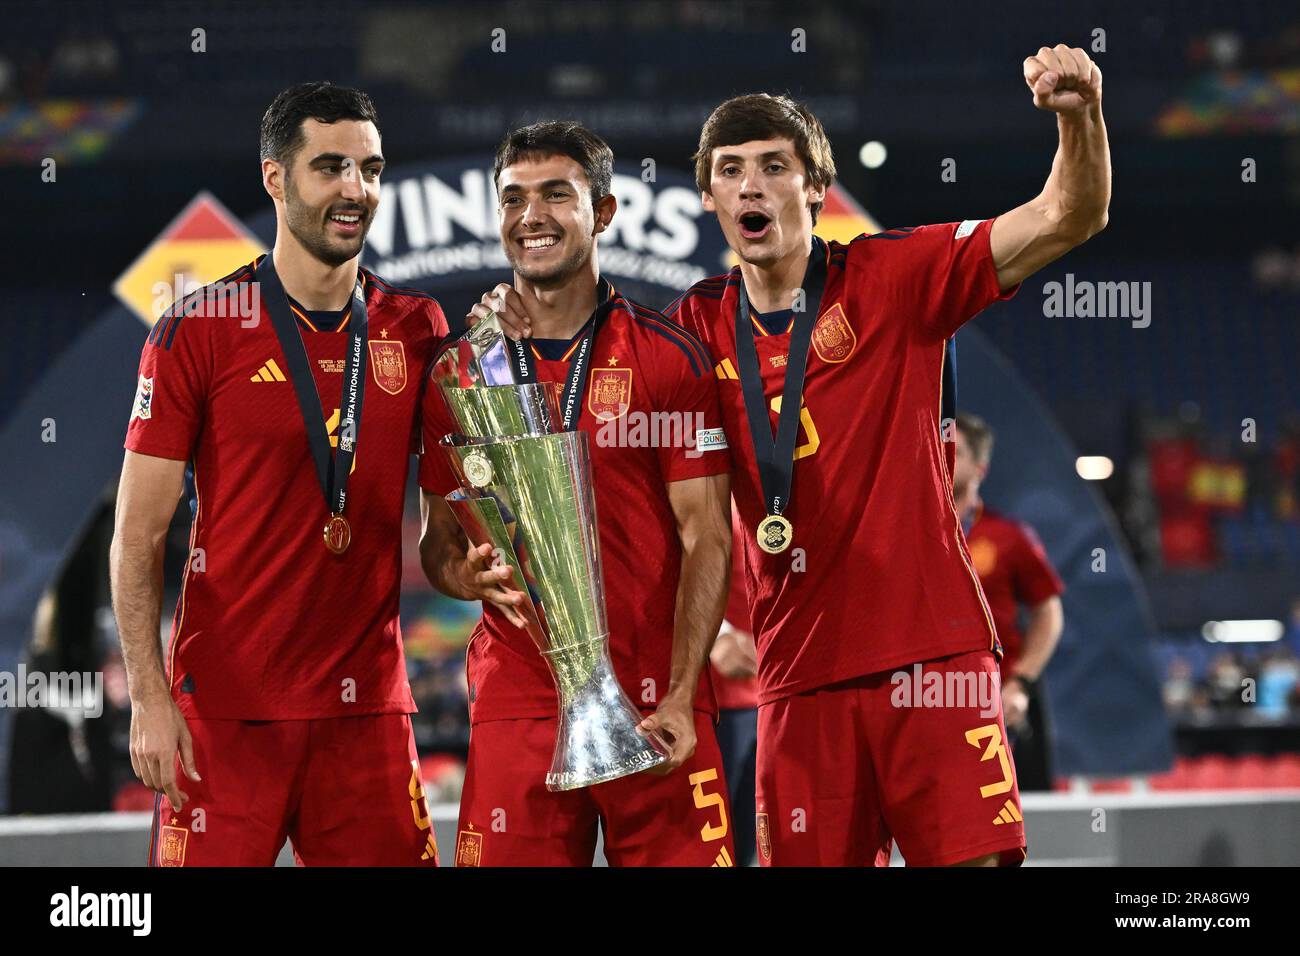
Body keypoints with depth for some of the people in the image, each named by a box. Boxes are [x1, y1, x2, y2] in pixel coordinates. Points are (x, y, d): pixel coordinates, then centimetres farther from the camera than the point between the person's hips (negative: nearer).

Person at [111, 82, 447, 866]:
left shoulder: (416, 330, 8)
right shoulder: (198, 330, -3)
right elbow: (138, 536, -2)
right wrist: (149, 698, -10)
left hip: (368, 705, 3)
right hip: (227, 707, -3)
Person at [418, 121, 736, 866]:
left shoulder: (672, 359, 1)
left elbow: (706, 539, -2)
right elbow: (438, 539, 14)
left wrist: (680, 698, -12)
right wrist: (469, 575, -10)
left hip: (653, 709, -2)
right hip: (516, 703, 2)